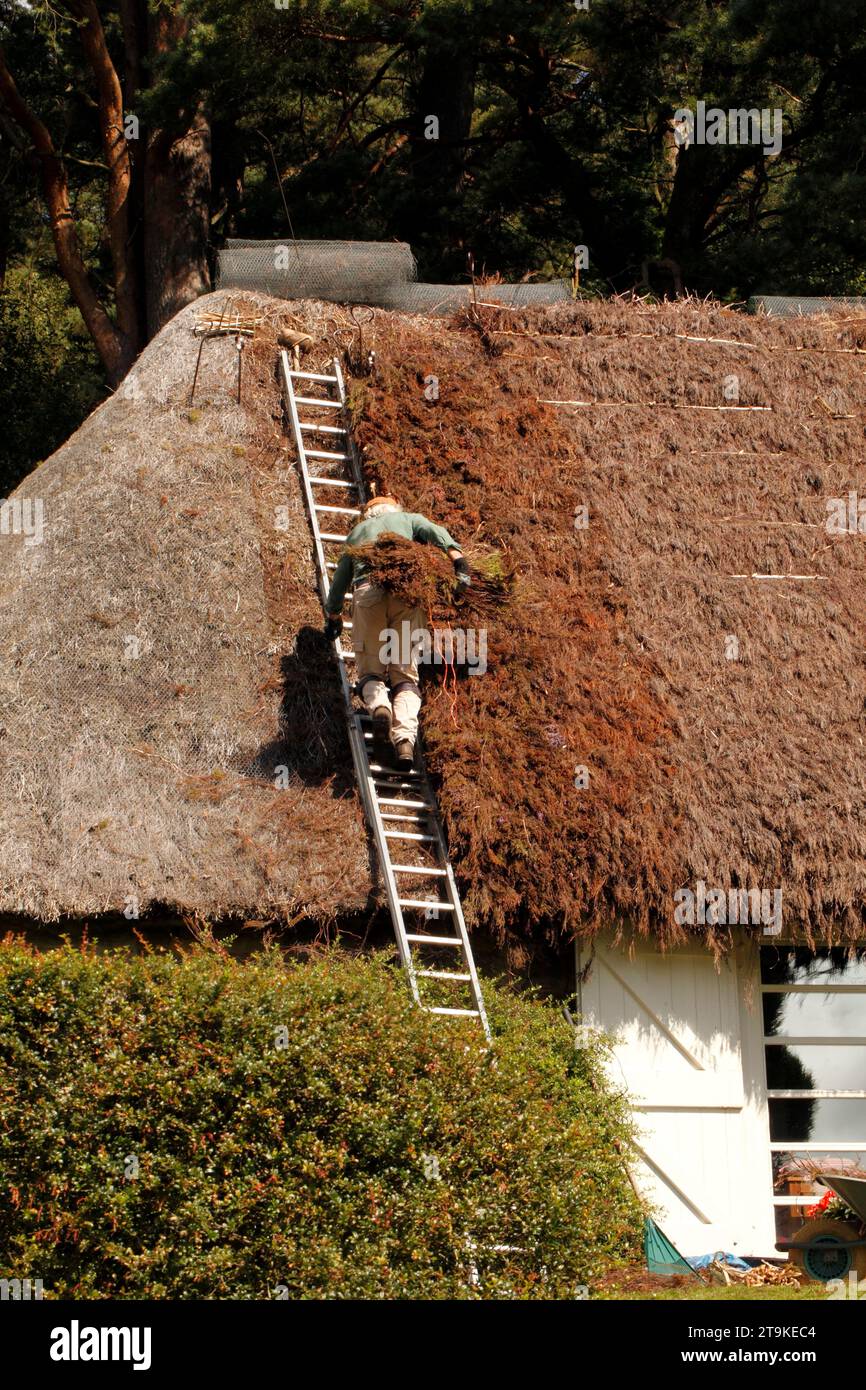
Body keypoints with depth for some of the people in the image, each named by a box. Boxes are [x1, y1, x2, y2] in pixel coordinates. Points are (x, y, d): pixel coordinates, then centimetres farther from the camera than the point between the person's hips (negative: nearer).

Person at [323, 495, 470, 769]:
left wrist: (333, 616, 57)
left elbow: (340, 579, 43)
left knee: (370, 671, 11)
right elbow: (436, 533, 6)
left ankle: (378, 705, -24)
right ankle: (405, 739, -22)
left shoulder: (356, 532, 35)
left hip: (368, 592, 1)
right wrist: (459, 562, -9)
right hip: (408, 590, -1)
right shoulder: (410, 519, 29)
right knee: (405, 672, 2)